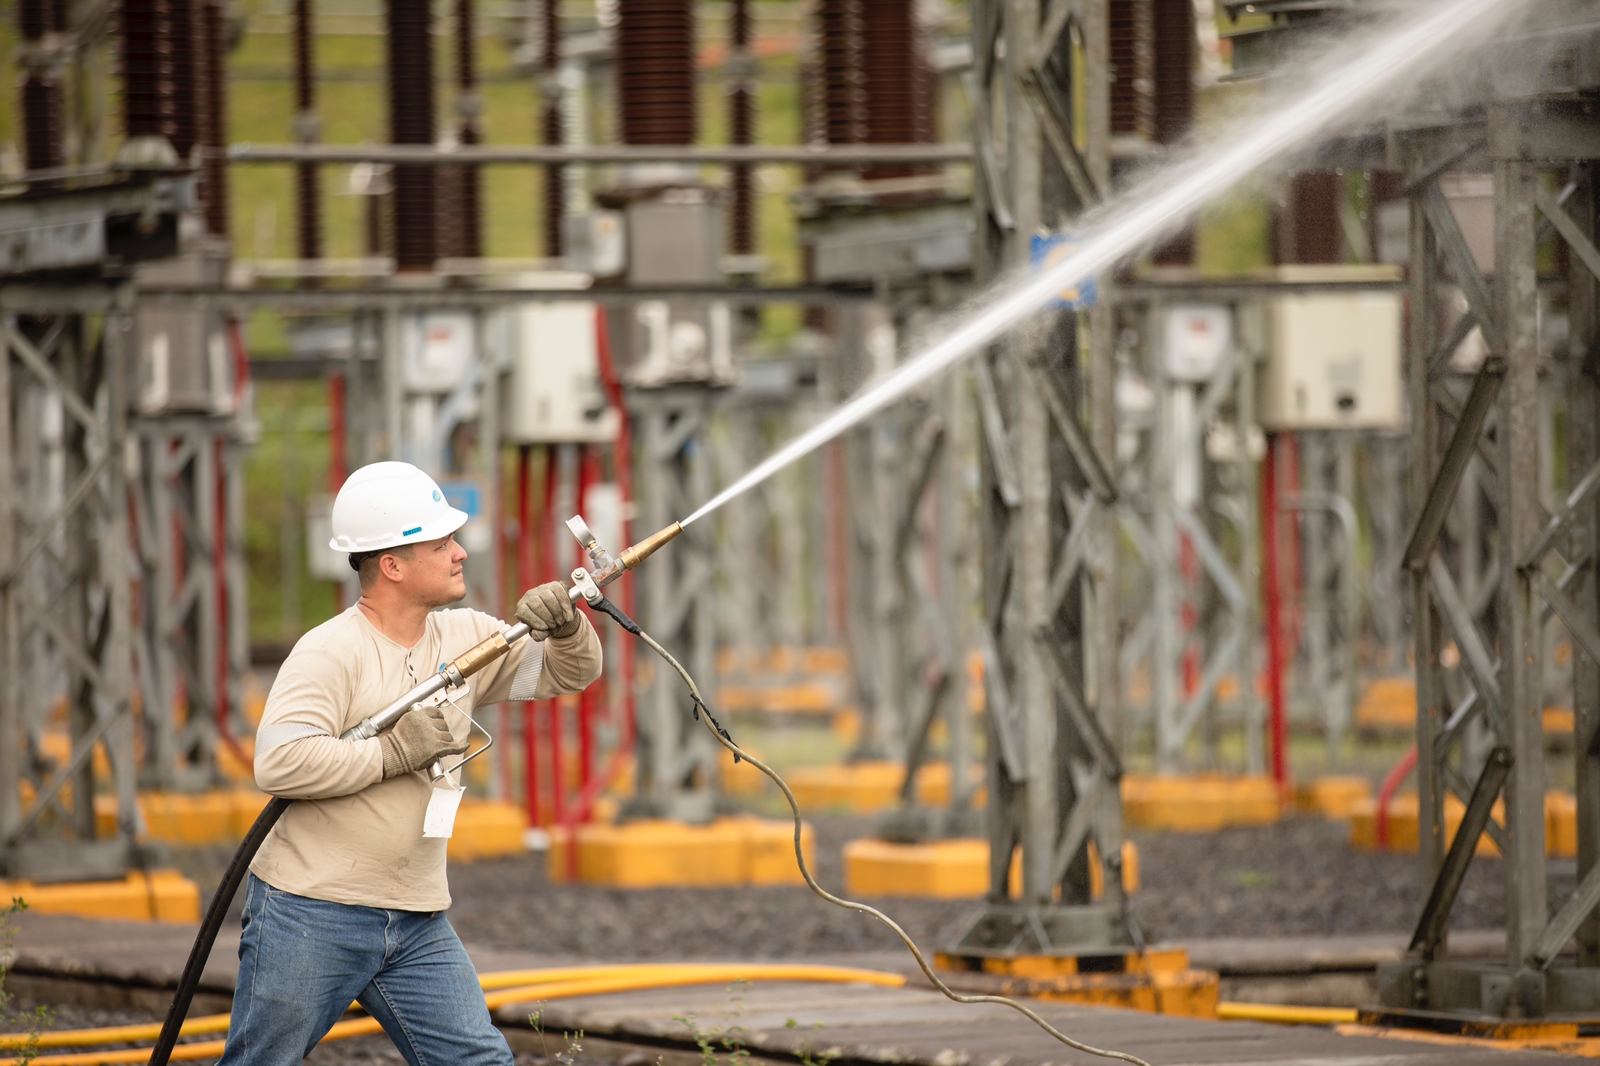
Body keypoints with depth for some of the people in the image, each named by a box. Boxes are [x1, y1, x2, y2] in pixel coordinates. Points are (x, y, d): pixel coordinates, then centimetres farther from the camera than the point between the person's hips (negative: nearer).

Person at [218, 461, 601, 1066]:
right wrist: (396, 751, -21)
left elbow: (569, 673, 14)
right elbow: (277, 763, -25)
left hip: (417, 925, 6)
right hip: (310, 918, -6)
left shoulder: (465, 639, 8)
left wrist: (567, 625, -8)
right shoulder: (330, 652, -14)